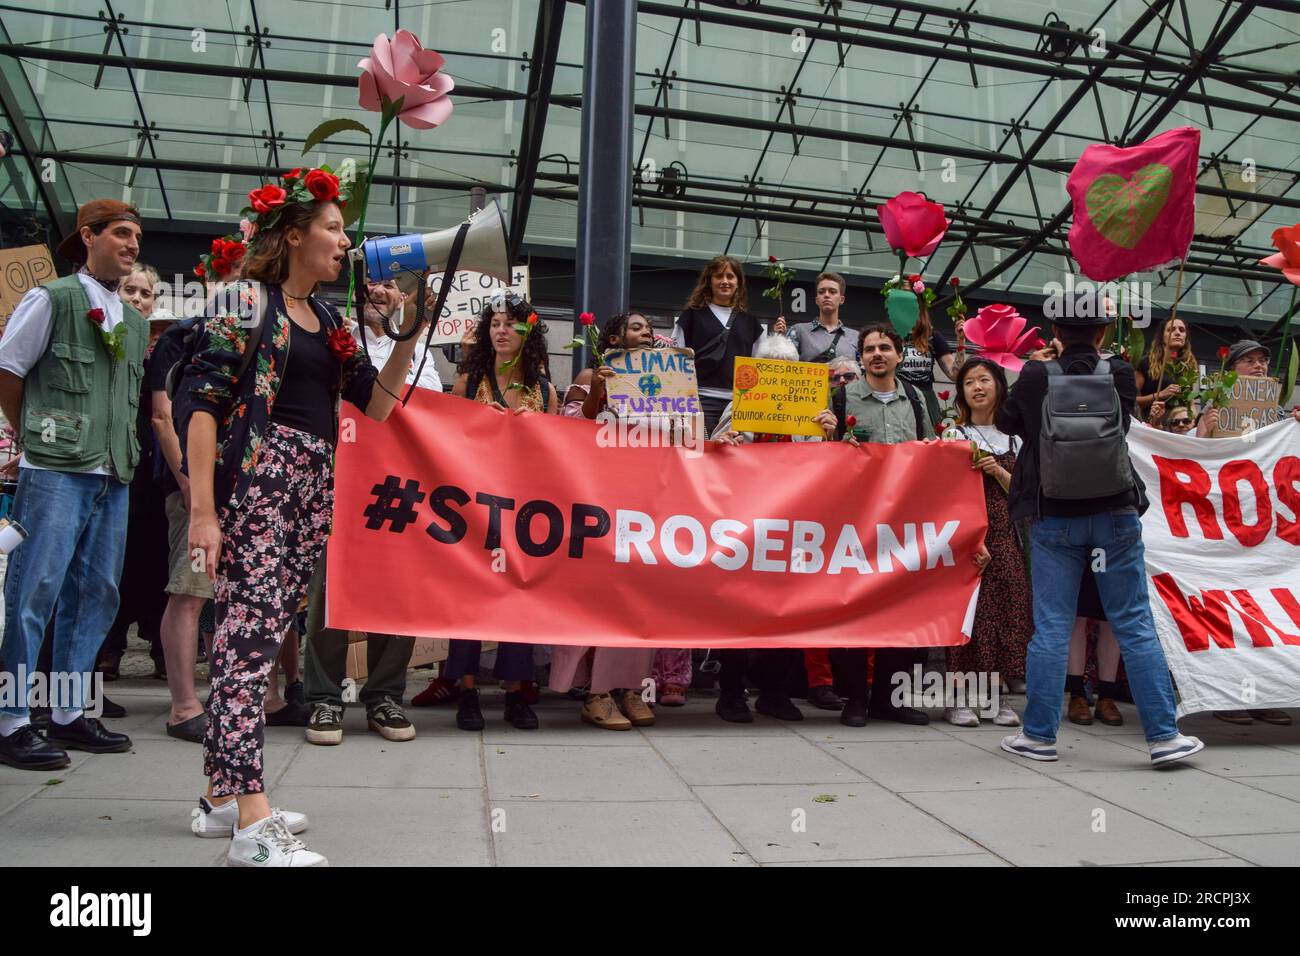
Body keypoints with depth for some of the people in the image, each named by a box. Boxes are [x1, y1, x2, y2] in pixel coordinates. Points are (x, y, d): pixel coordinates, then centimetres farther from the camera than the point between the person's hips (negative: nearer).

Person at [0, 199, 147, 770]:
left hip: (113, 475, 7)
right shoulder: (51, 299, -1)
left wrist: (123, 447, 15)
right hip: (56, 470, -6)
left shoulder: (135, 322, 18)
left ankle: (69, 713, 17)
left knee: (95, 595, 8)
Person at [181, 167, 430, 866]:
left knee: (258, 636, 9)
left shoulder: (327, 320, 19)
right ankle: (252, 825, -12)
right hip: (255, 478, -8)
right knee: (250, 636, -12)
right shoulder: (249, 301, -3)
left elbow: (375, 402, 18)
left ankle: (222, 797, 18)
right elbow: (202, 403, -10)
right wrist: (202, 510, -18)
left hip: (314, 487, 8)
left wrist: (408, 335, 7)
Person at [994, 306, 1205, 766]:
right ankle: (1163, 735, 13)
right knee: (1135, 626, 7)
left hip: (1054, 519, -1)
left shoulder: (1037, 376, -9)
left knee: (1051, 628, 4)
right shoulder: (1118, 374, -5)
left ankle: (1040, 735, 10)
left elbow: (1006, 421, 7)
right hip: (1115, 515, 1)